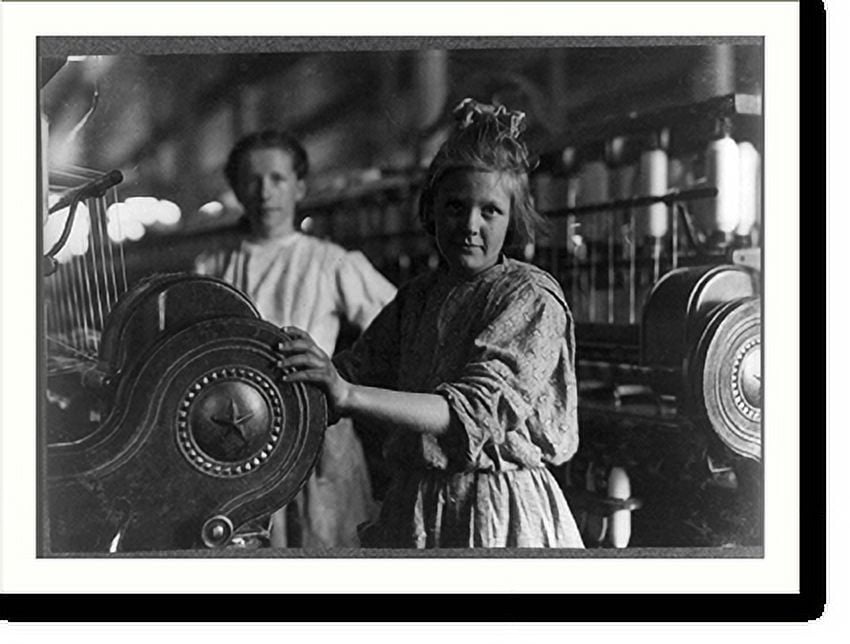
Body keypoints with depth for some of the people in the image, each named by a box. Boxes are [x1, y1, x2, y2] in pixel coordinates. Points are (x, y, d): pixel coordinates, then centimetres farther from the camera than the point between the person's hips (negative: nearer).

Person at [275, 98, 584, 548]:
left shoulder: (532, 299, -12)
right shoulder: (416, 297, 10)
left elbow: (476, 413, -25)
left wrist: (348, 395, -35)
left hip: (500, 512, -6)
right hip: (414, 507, 6)